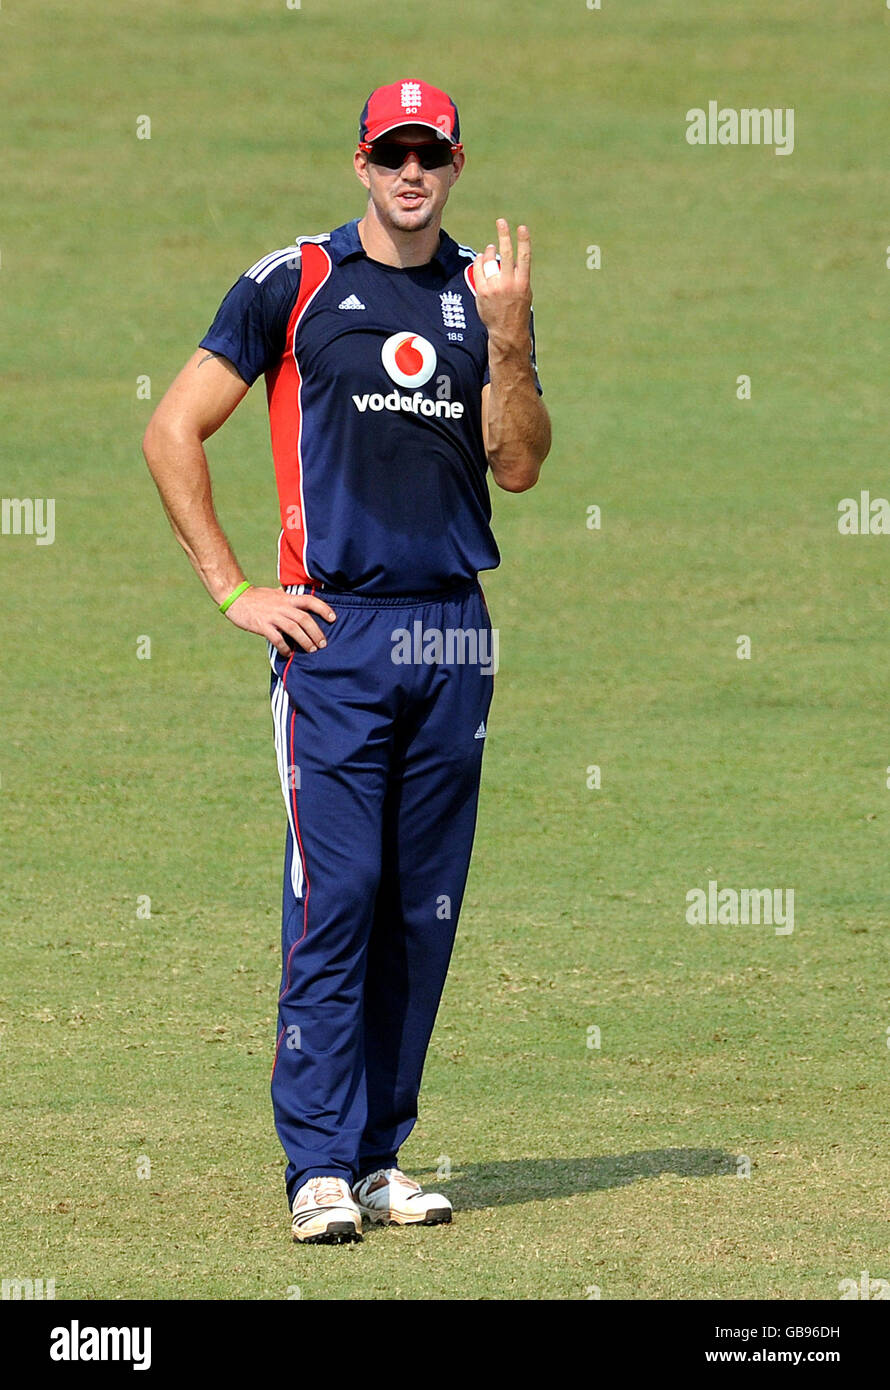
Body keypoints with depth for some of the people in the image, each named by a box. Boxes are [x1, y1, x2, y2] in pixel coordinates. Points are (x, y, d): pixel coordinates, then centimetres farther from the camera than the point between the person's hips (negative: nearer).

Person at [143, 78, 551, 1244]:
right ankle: (320, 1168, -8)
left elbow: (518, 467, 4)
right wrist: (234, 590, -4)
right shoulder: (292, 283, 1)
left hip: (454, 637, 4)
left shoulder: (485, 295, 12)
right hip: (334, 632, -4)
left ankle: (380, 1157, 14)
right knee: (336, 897, -10)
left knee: (424, 908, 6)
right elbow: (173, 431, 1)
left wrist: (508, 337, -10)